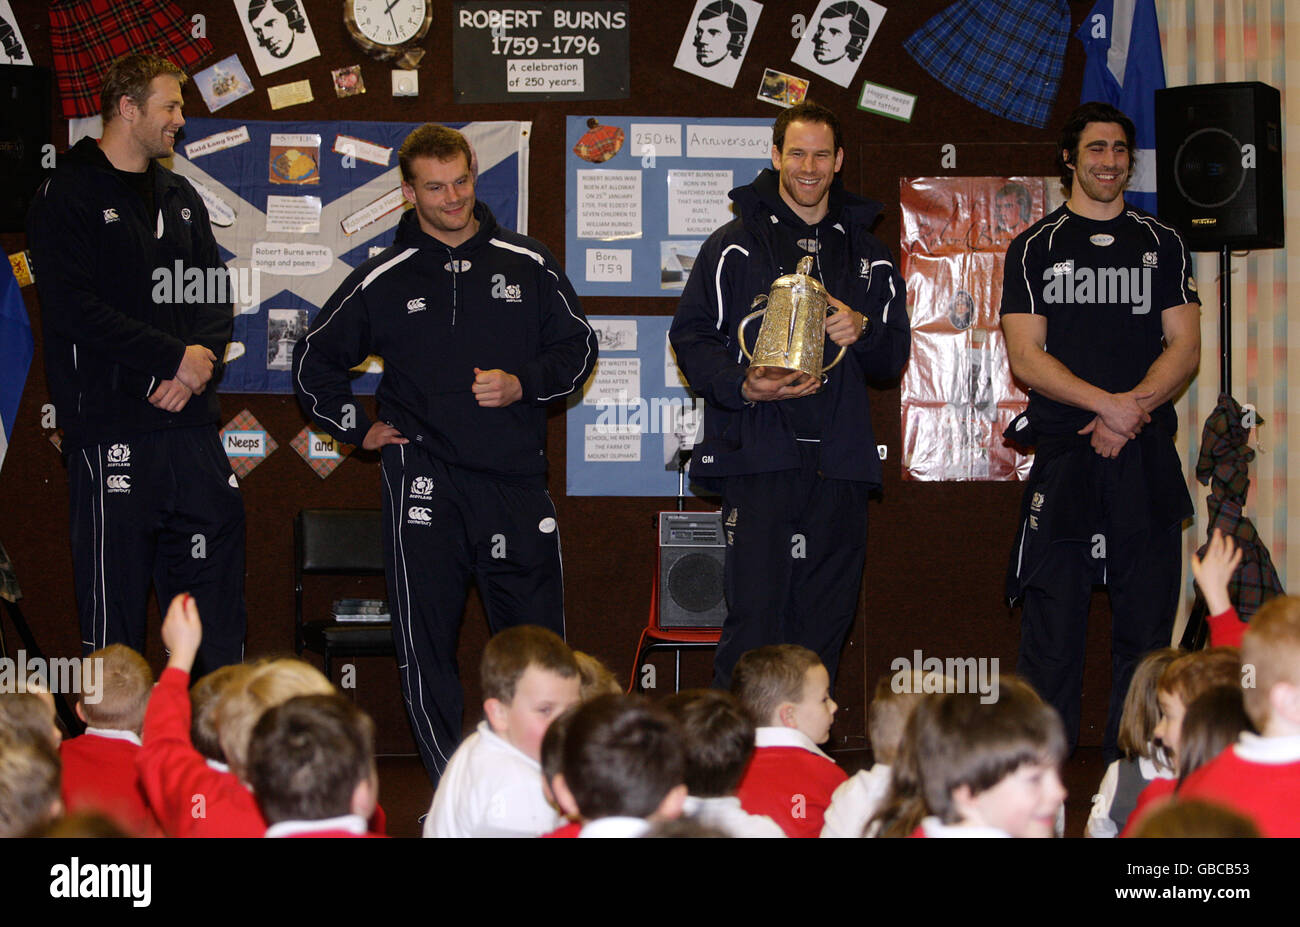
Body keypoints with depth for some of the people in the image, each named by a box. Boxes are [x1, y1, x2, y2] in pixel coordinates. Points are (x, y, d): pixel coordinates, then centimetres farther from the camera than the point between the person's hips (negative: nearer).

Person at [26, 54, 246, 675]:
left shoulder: (180, 197, 19)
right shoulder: (68, 196, -4)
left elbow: (218, 297, 14)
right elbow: (73, 308, -14)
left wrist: (199, 365, -6)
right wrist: (176, 357, -14)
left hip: (191, 424, 6)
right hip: (111, 429, -6)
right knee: (114, 586, -3)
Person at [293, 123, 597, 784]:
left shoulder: (528, 266, 7)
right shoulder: (383, 280, 7)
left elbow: (578, 347, 13)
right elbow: (314, 362, 18)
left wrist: (522, 383, -4)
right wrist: (358, 429, 10)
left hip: (515, 481, 0)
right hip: (425, 479, 0)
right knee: (425, 642, -3)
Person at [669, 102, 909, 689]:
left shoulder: (868, 254, 17)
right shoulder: (736, 245, 6)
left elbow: (895, 356, 17)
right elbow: (692, 338, 1)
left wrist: (862, 331, -5)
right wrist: (743, 387, -16)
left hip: (839, 464, 4)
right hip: (758, 457, -4)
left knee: (824, 627, 5)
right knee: (754, 619, -12)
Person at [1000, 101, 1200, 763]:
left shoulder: (1162, 246, 14)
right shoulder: (1035, 248, 8)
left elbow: (1183, 350, 6)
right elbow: (1026, 358, -2)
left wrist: (1133, 409, -11)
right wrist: (1108, 403, -14)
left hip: (1147, 459, 2)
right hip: (1063, 455, -2)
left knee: (1146, 623, 0)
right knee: (1052, 626, -5)